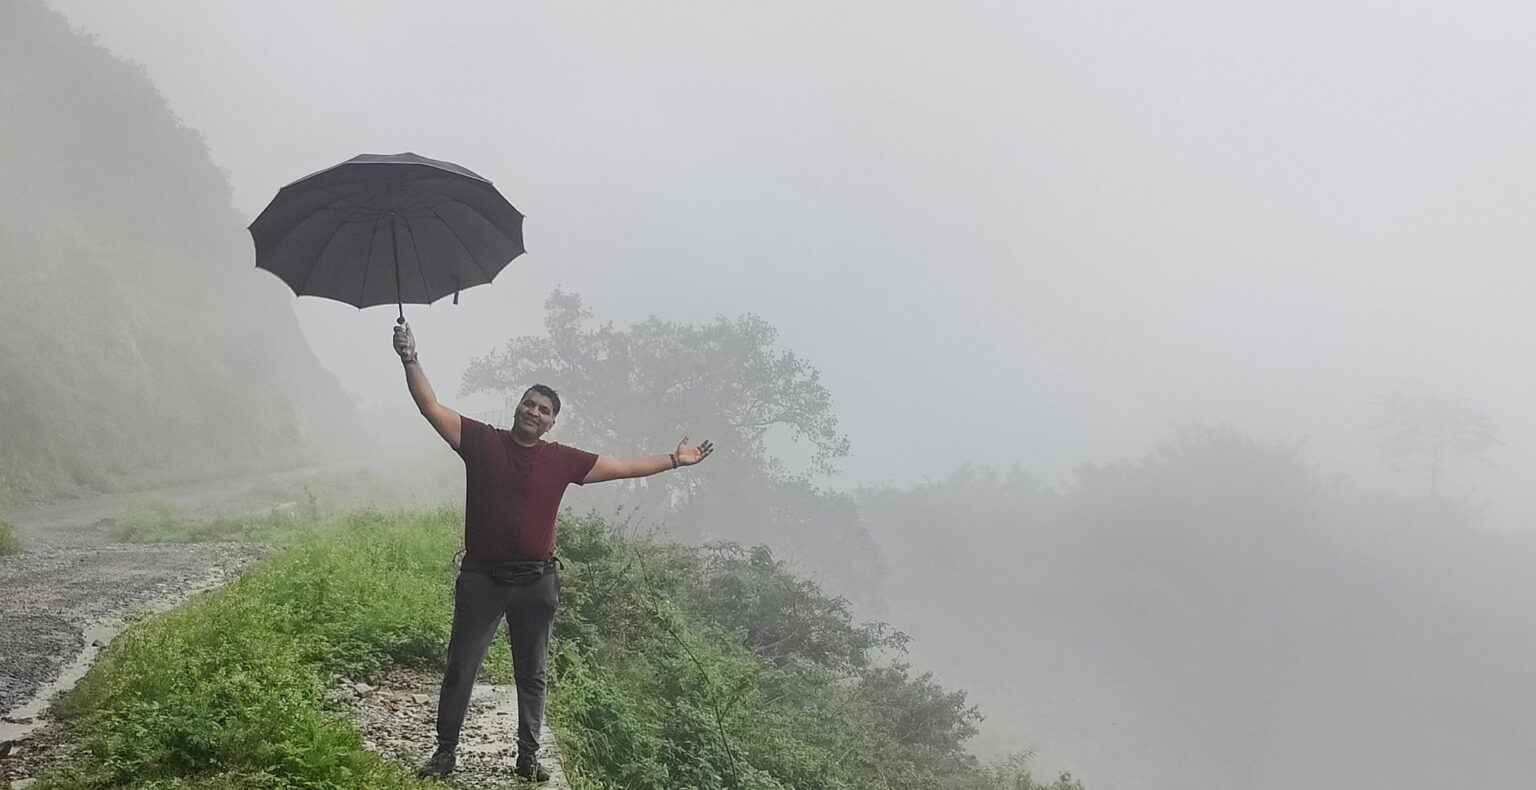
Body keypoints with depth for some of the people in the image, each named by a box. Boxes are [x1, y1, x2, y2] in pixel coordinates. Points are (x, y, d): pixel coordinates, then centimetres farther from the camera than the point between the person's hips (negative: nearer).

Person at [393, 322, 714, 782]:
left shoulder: (562, 460, 2)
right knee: (461, 666, 4)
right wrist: (410, 360, -18)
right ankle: (445, 752, 17)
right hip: (481, 577, -2)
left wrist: (674, 460, 8)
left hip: (536, 583, 2)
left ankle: (528, 756, 23)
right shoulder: (481, 441, -2)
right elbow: (432, 408, -7)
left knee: (532, 674, 11)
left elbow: (622, 467, 8)